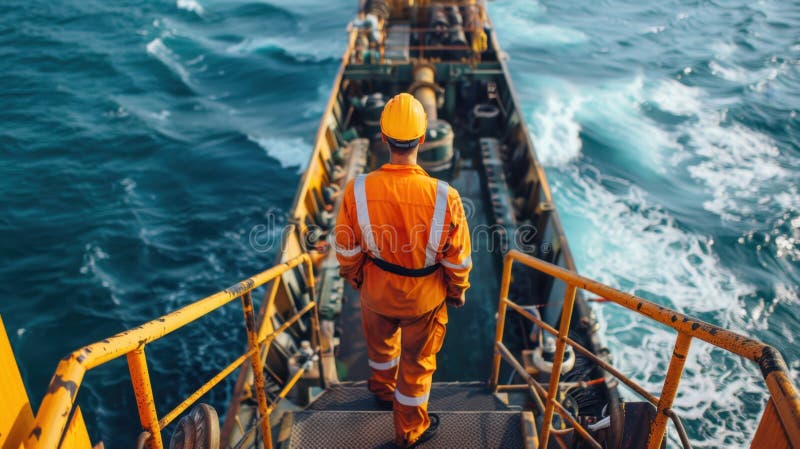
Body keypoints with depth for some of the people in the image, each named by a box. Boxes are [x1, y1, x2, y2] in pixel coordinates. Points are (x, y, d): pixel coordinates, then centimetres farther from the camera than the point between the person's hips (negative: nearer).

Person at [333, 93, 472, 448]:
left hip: (376, 289, 2)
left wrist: (353, 277, 12)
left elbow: (346, 249, -10)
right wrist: (458, 291, 5)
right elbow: (458, 259, -16)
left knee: (381, 343, 32)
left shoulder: (358, 190, -25)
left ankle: (384, 390, 62)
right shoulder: (444, 196, -30)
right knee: (417, 362, 21)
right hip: (424, 296, -2)